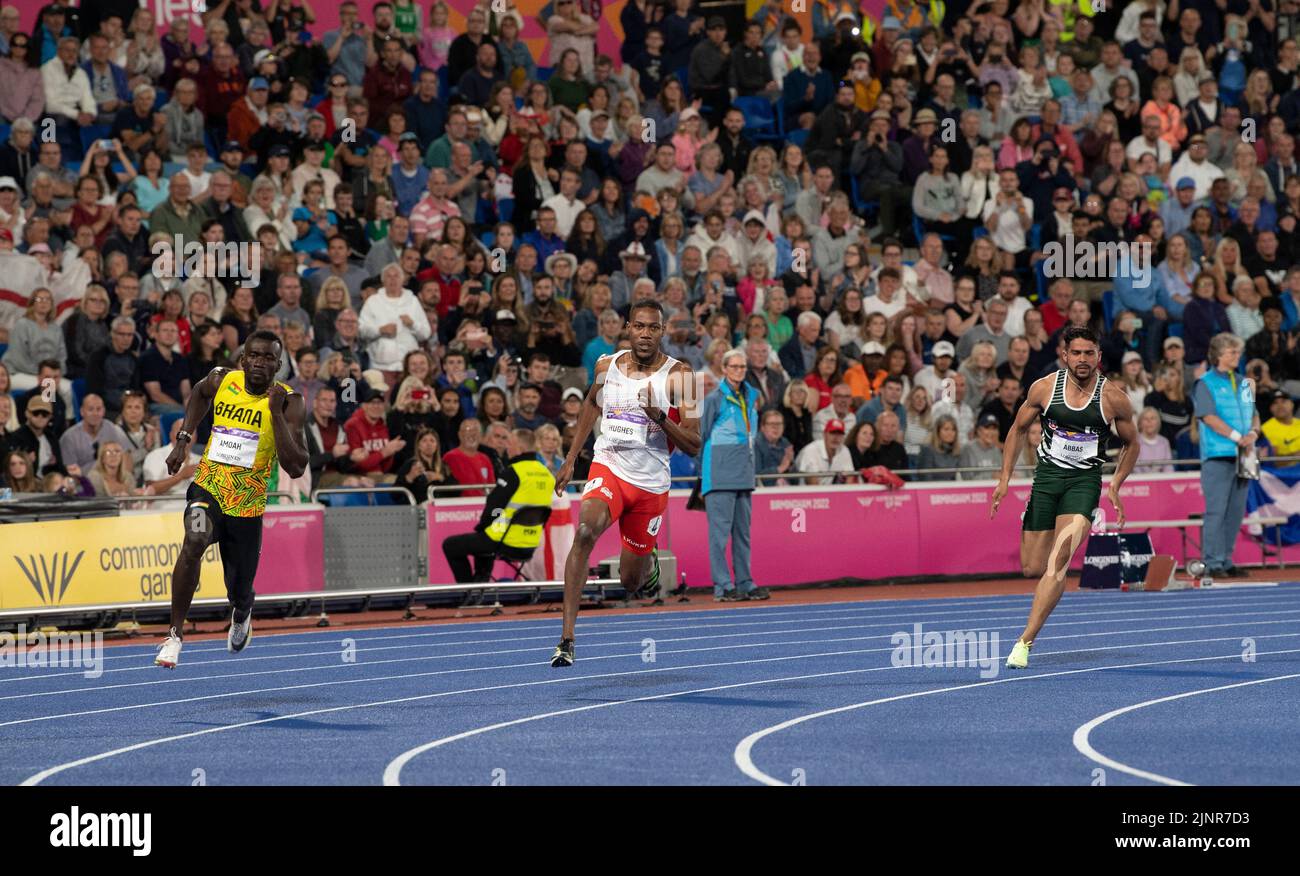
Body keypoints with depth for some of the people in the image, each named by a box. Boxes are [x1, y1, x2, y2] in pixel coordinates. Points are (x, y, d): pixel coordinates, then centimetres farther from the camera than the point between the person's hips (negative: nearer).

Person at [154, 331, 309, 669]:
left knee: (239, 593, 13)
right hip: (208, 488, 0)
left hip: (247, 505, 0)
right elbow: (200, 394, 24)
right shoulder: (221, 380, -4)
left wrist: (276, 412, -26)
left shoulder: (289, 403, -12)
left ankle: (241, 616, 54)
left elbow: (296, 469, -21)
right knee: (193, 543, -33)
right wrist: (183, 440, 13)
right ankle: (174, 635, -24)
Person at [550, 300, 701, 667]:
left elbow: (694, 446, -11)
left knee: (630, 582, 10)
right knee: (585, 532, -32)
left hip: (651, 483, 0)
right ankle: (567, 637, -35)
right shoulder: (607, 367, 0)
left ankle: (647, 558, 52)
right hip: (609, 468, 0)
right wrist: (570, 460, 21)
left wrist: (660, 417, -28)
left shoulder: (678, 376, -10)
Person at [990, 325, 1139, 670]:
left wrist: (1115, 487, 0)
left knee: (1058, 560, -22)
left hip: (1085, 480, -3)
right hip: (1047, 476, 3)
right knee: (1032, 569, 2)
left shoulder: (1114, 398, -6)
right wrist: (1004, 479, 5)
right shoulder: (1044, 388, -3)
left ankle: (1025, 641, -24)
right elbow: (1018, 429, 11)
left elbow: (1131, 444, 10)